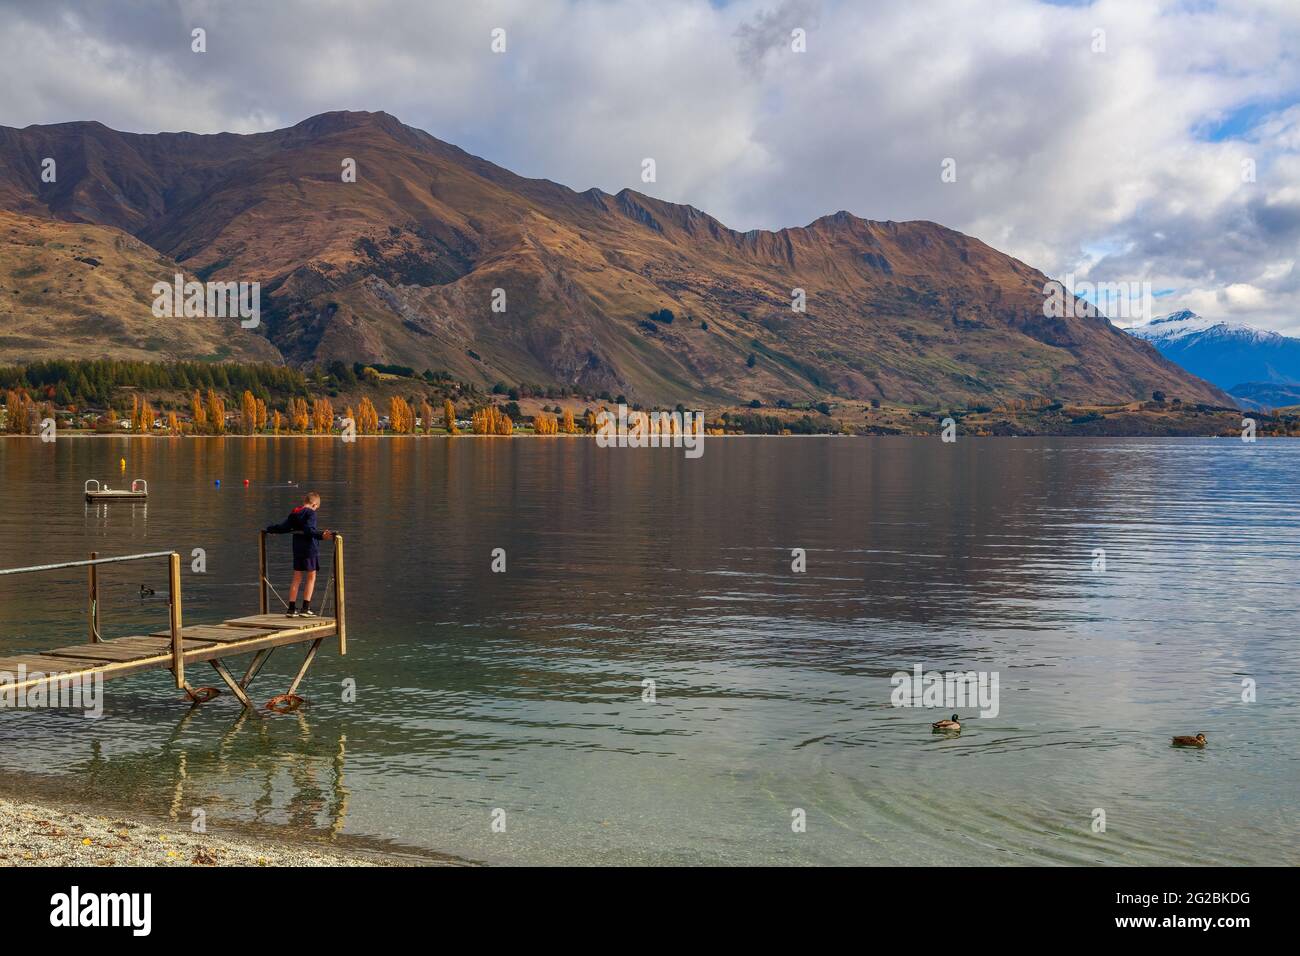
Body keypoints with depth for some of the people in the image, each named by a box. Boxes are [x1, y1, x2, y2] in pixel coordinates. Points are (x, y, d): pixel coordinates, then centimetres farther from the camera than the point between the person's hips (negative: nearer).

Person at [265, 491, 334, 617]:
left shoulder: (294, 513, 8)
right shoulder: (311, 513, -10)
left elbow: (283, 527, 9)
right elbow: (309, 530, -25)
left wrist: (270, 528, 28)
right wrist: (321, 535, -39)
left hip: (297, 550, 6)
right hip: (310, 549, -6)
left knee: (297, 578, 12)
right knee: (311, 577, 4)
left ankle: (291, 609, 11)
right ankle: (306, 608, 0)